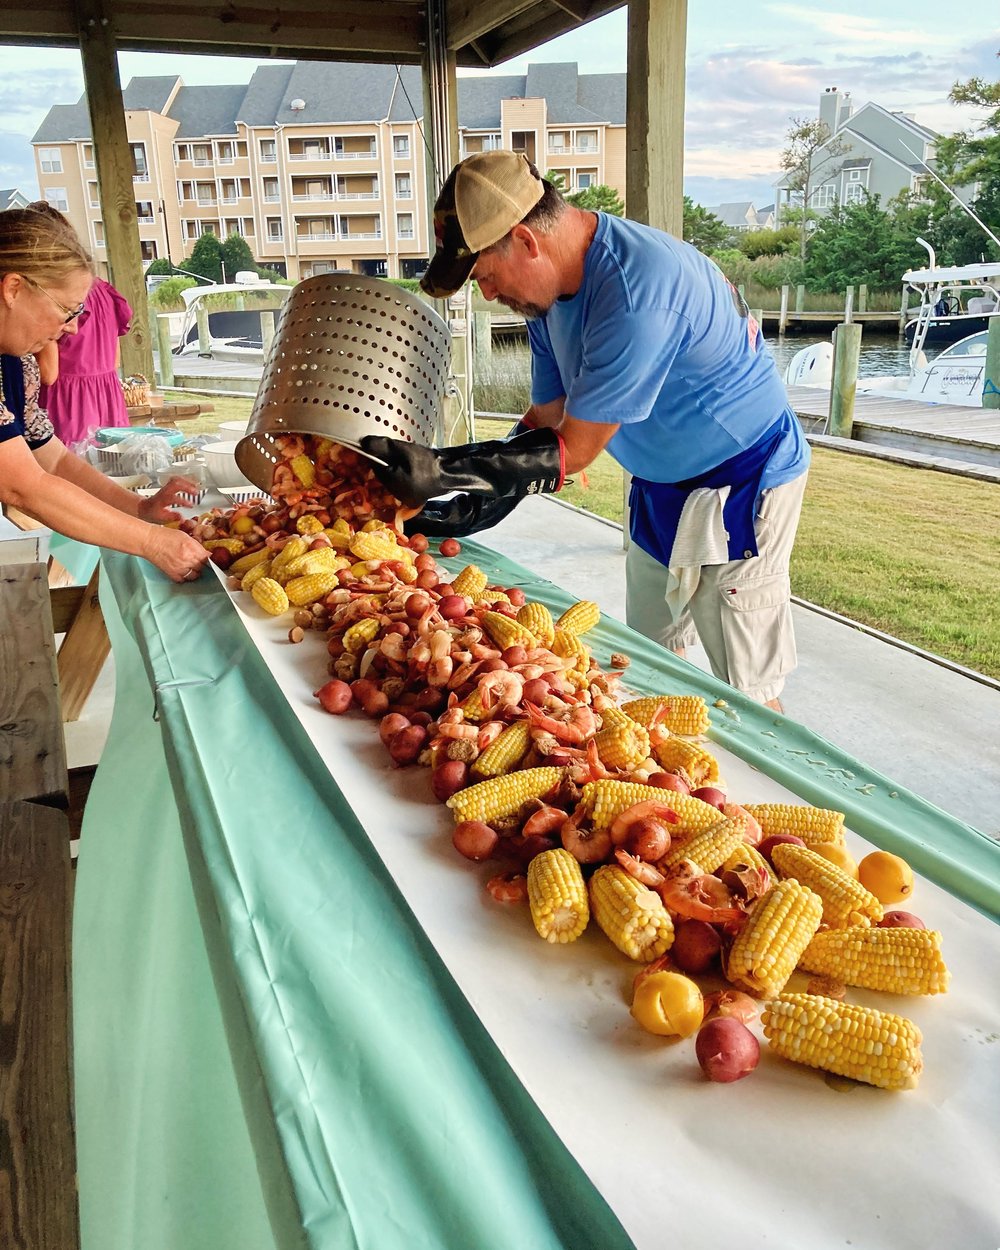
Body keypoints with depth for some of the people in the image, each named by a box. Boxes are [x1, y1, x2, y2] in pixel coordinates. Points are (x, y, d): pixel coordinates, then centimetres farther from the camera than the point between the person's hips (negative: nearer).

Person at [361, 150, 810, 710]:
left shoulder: (637, 290, -32)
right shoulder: (550, 285, -2)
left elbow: (572, 451, -28)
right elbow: (546, 426, 2)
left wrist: (444, 470, -31)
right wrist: (454, 508, -7)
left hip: (741, 481, -9)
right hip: (661, 480, 9)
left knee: (746, 696, -2)